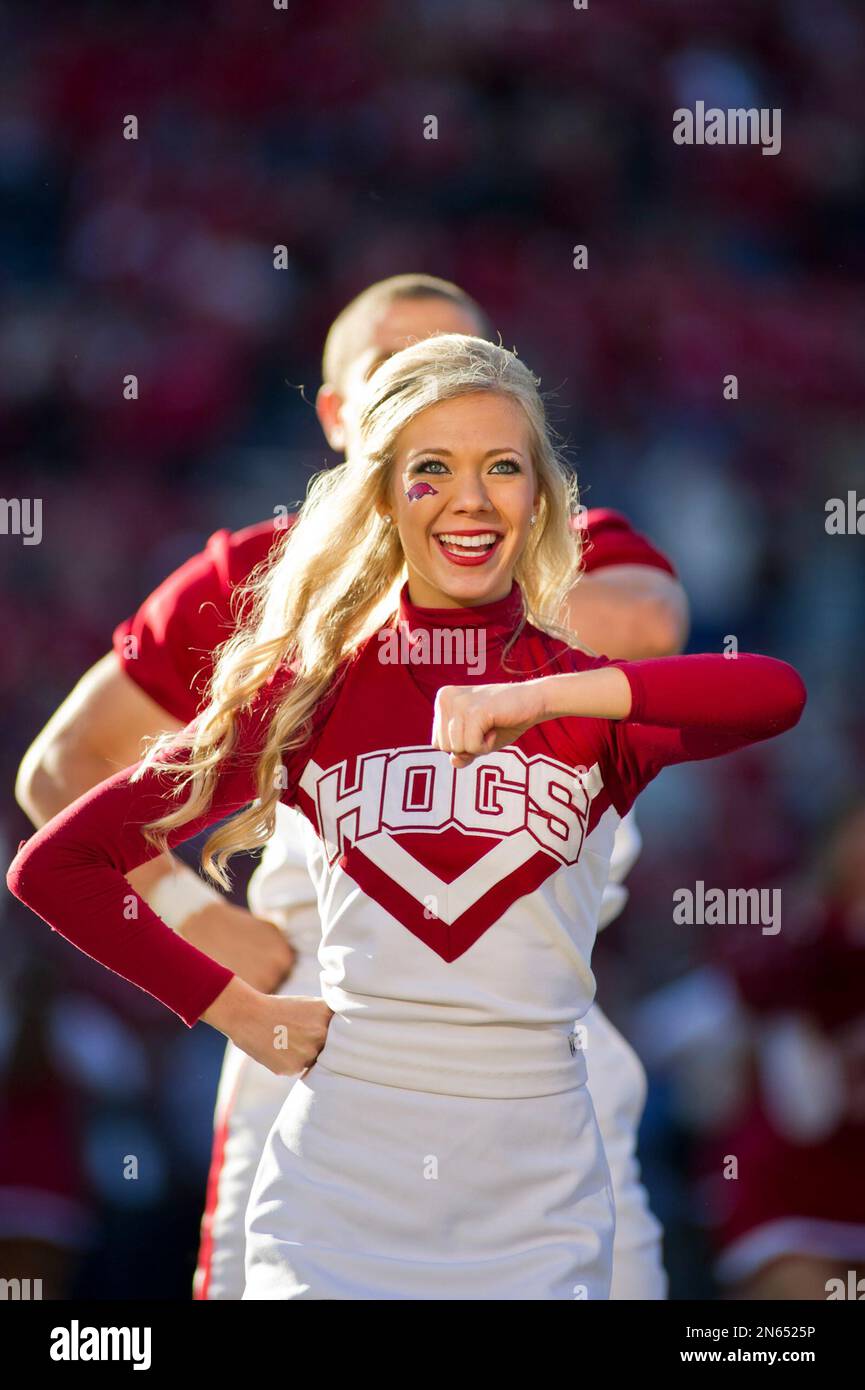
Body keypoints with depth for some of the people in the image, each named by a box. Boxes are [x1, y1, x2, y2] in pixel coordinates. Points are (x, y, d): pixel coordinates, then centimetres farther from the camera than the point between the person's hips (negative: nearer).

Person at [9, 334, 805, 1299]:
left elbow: (776, 694, -20)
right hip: (339, 1193, 0)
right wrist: (232, 1008, 1)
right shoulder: (311, 690, 4)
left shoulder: (594, 698, 3)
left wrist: (544, 695, -27)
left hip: (535, 1213, 1)